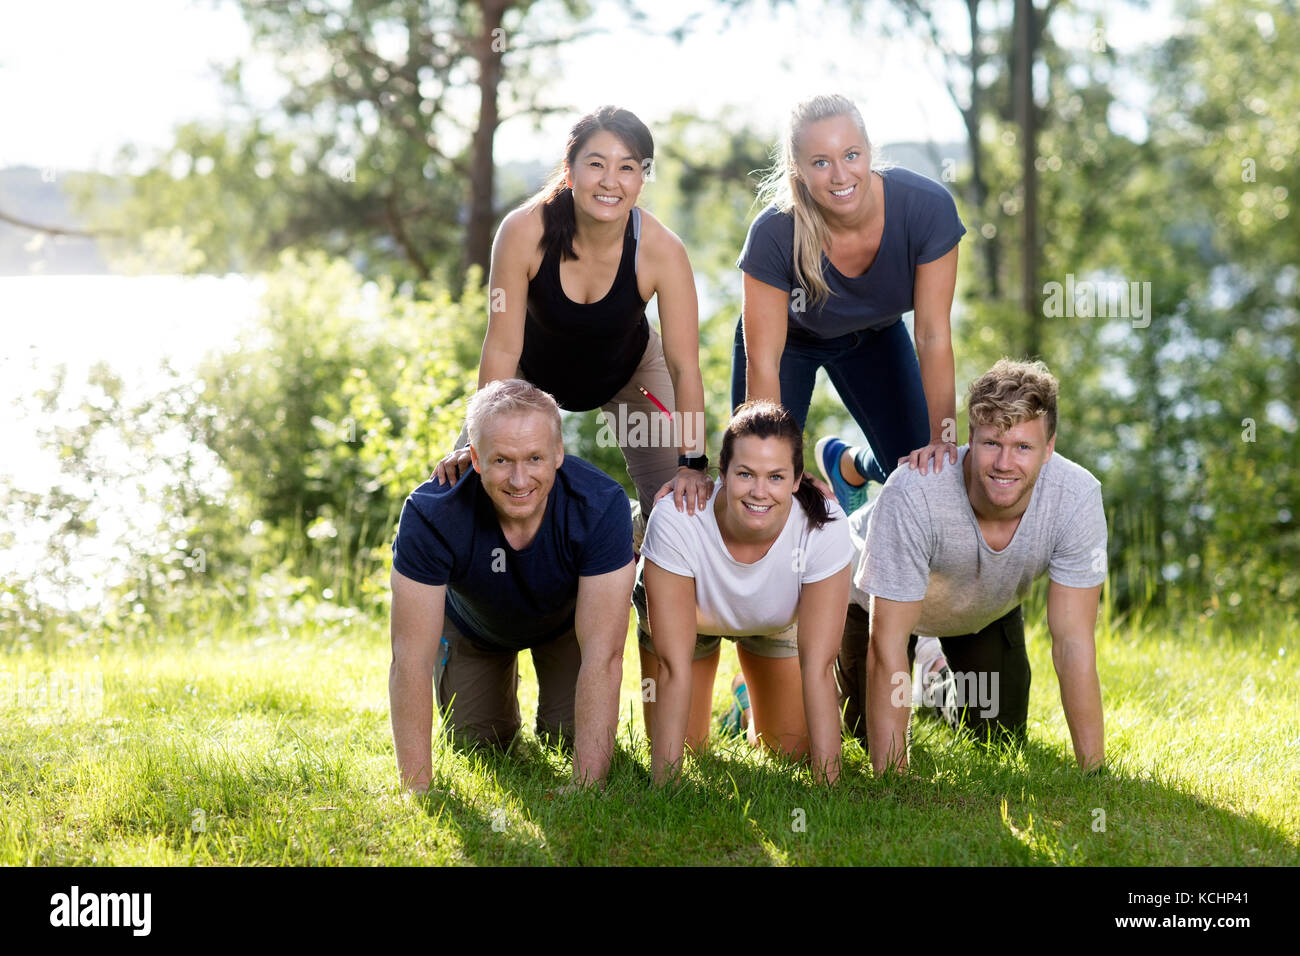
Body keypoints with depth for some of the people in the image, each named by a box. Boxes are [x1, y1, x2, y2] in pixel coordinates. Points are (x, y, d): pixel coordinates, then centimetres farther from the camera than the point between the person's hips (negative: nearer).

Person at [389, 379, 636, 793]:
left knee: (572, 738, -9)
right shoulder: (430, 515, -41)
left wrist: (587, 788, -46)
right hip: (473, 625, 0)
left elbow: (603, 657, -41)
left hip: (566, 618, 0)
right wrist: (417, 790, -41)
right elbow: (411, 661, -37)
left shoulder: (601, 506, -41)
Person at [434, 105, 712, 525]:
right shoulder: (524, 232, -34)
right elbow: (502, 349, -26)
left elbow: (685, 367, -25)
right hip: (536, 371, 0)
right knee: (462, 477, -8)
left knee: (682, 503, -8)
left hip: (628, 370, 0)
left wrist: (692, 463, -28)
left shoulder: (662, 250, -33)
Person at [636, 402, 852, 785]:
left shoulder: (825, 527, -38)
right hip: (686, 615, -1)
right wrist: (664, 783, -39)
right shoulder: (676, 520, -41)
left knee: (791, 750, 4)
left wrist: (828, 782, -39)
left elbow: (818, 667, -34)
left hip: (778, 622, 1)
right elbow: (674, 667, -37)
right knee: (685, 746, -1)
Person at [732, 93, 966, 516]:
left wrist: (943, 439, -26)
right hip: (790, 334, -2)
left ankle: (844, 466, 34)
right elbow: (763, 362, -30)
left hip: (876, 334, 2)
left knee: (920, 470, -1)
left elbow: (933, 335, -25)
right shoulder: (774, 235, -37)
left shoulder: (927, 208, -33)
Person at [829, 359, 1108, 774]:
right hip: (878, 597, -3)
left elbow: (1073, 641, -30)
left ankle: (946, 685, 37)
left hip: (988, 608, 3)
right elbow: (887, 645, -39)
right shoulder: (913, 494, -45)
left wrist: (1092, 770, -32)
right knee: (865, 739, -2)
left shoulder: (1078, 497, -37)